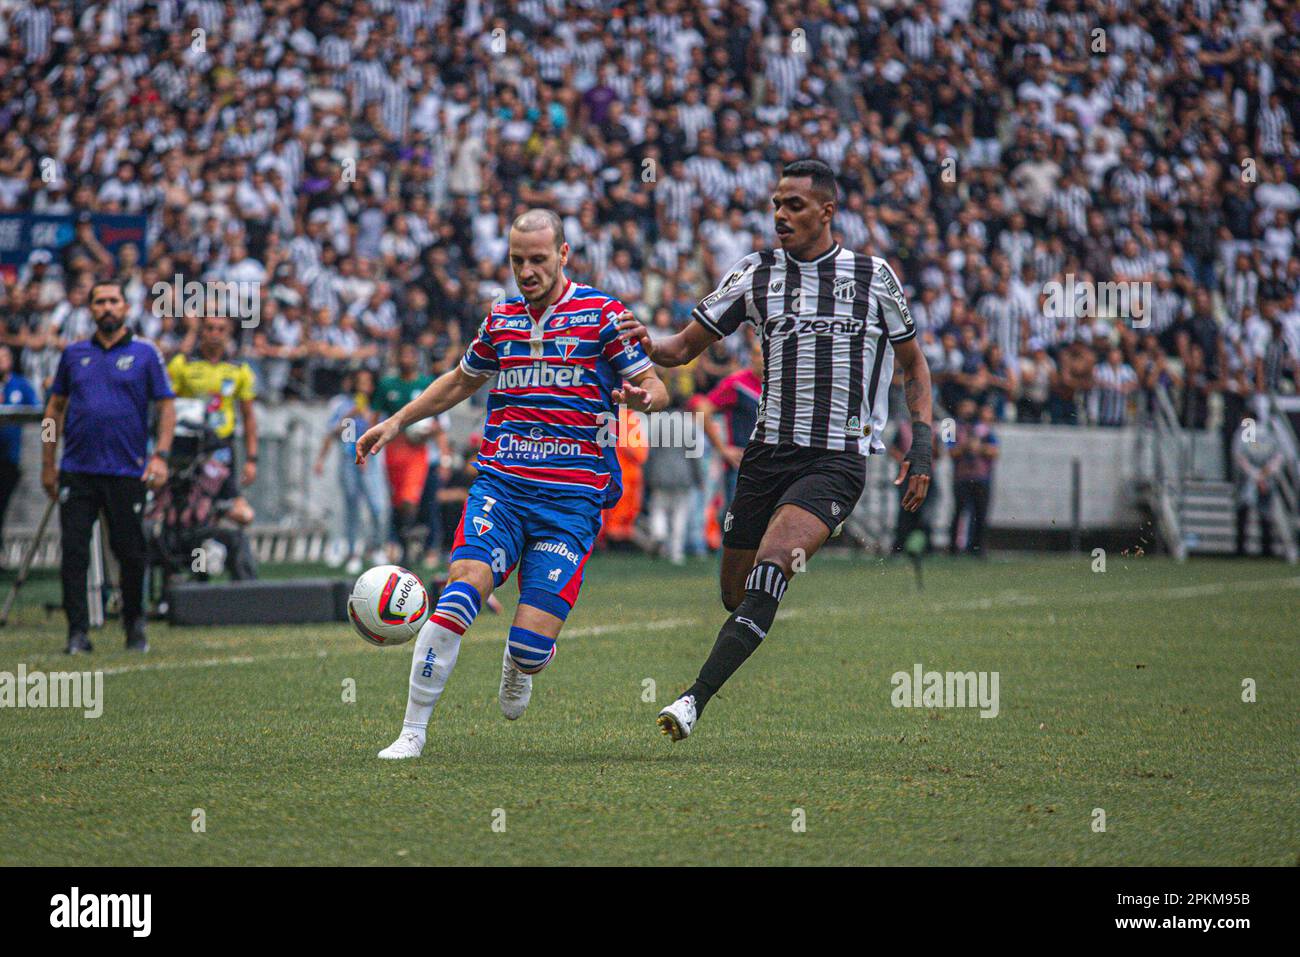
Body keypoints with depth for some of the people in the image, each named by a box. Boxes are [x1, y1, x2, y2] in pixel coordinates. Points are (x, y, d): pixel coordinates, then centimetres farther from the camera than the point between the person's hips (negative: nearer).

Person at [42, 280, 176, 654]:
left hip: (127, 470, -2)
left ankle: (135, 626, 21)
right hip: (77, 470, 2)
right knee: (74, 552, -5)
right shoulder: (74, 354, 11)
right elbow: (55, 407, 17)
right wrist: (47, 464, 13)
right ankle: (77, 633, -2)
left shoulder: (145, 353, 4)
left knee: (130, 553, 4)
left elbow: (166, 406, 3)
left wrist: (160, 455, -9)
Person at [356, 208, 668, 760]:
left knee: (531, 647, -9)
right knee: (464, 588, -23)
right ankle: (413, 731, -15)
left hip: (571, 501, -3)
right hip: (498, 486, 3)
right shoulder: (500, 320, 14)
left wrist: (644, 397, -21)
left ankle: (519, 663, 31)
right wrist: (398, 421, 27)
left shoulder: (602, 315, 1)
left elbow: (654, 387, 3)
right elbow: (462, 381, 32)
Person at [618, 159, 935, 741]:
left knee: (771, 567, -24)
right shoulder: (756, 273, 7)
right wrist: (647, 346, -13)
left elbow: (914, 366, 15)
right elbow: (684, 348, 9)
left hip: (839, 459, -4)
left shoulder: (873, 277, 4)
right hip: (769, 452, 4)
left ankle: (695, 700, -29)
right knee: (736, 594, 4)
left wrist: (921, 448, 5)